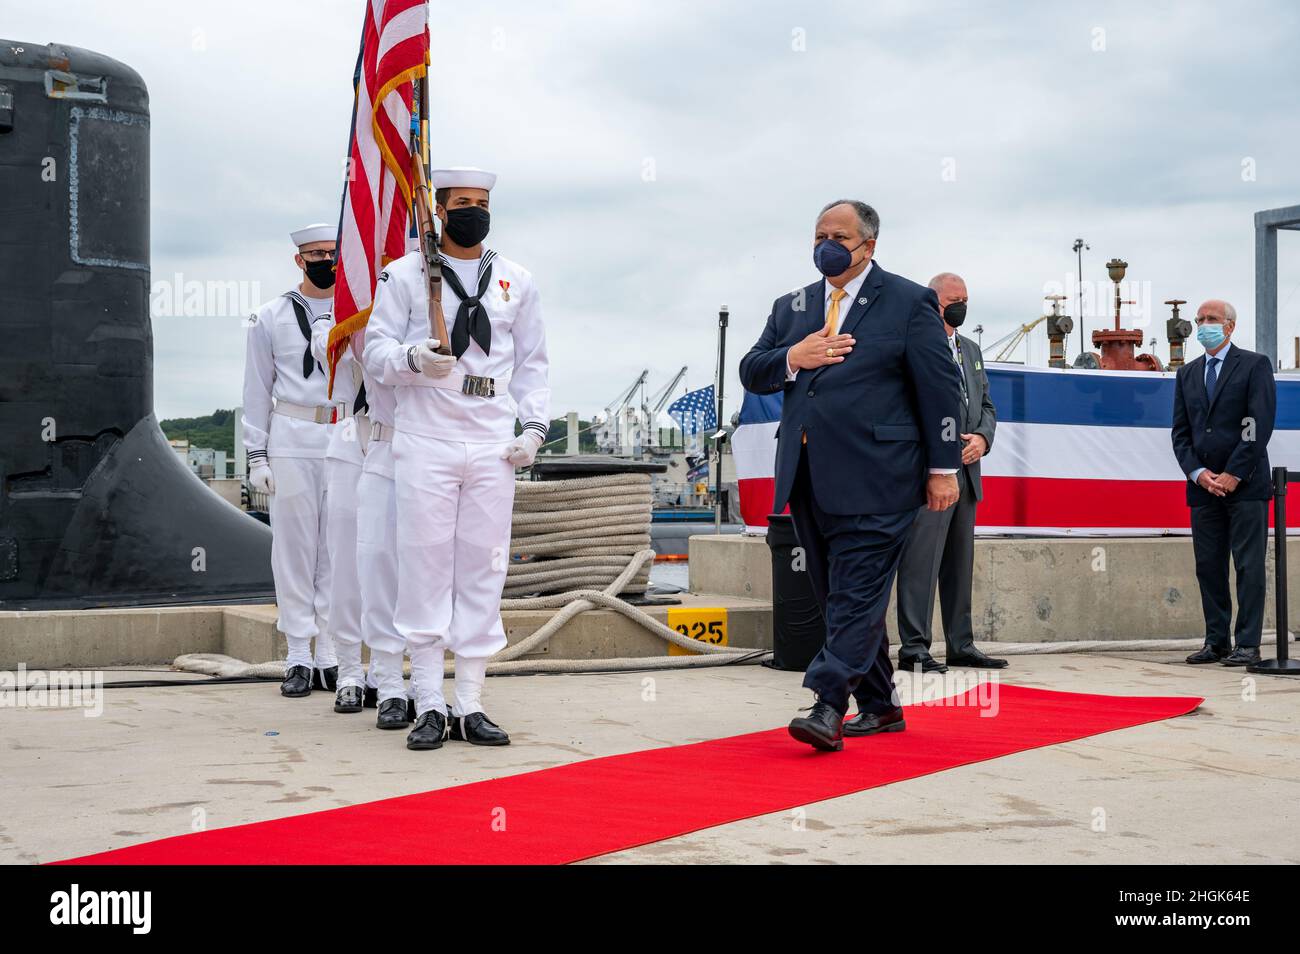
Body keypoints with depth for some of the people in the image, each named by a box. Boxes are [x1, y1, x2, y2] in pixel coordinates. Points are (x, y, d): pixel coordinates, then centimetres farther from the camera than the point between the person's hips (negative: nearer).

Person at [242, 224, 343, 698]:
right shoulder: (271, 317, 8)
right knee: (294, 548, 0)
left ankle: (331, 657, 8)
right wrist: (257, 456, 1)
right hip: (292, 441, -1)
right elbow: (257, 391, 8)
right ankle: (299, 658, 5)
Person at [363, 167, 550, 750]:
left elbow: (531, 363, 16)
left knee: (483, 571, 3)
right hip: (425, 442, -3)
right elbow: (376, 348, 2)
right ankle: (430, 707, 1)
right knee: (425, 570, -4)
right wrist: (413, 359, -20)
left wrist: (534, 425, 3)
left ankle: (470, 705, 8)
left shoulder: (517, 282, 15)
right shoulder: (404, 274, 6)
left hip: (494, 447, 3)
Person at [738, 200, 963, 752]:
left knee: (857, 594, -11)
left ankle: (827, 707, -17)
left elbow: (940, 388, -1)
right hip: (807, 479, 7)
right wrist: (792, 358, -7)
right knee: (840, 598, 10)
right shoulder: (791, 307, 18)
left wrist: (942, 468, -5)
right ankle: (879, 706, 20)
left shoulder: (909, 302, 1)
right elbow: (751, 373, 14)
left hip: (873, 480, -7)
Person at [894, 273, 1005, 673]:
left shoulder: (971, 350, 21)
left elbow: (986, 404, 22)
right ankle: (914, 648, -9)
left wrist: (982, 438, 1)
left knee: (960, 564, 12)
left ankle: (961, 645, 17)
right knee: (921, 562, -11)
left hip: (966, 474, 8)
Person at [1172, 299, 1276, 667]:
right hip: (1203, 485, 5)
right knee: (1208, 567, 5)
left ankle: (1248, 644, -3)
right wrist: (1198, 472, -4)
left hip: (1245, 485, -5)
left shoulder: (1254, 365, 0)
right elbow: (1180, 431, 12)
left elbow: (1260, 425, -8)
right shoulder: (1188, 374, 16)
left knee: (1249, 566, -4)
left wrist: (1233, 475, -12)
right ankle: (1216, 642, 11)